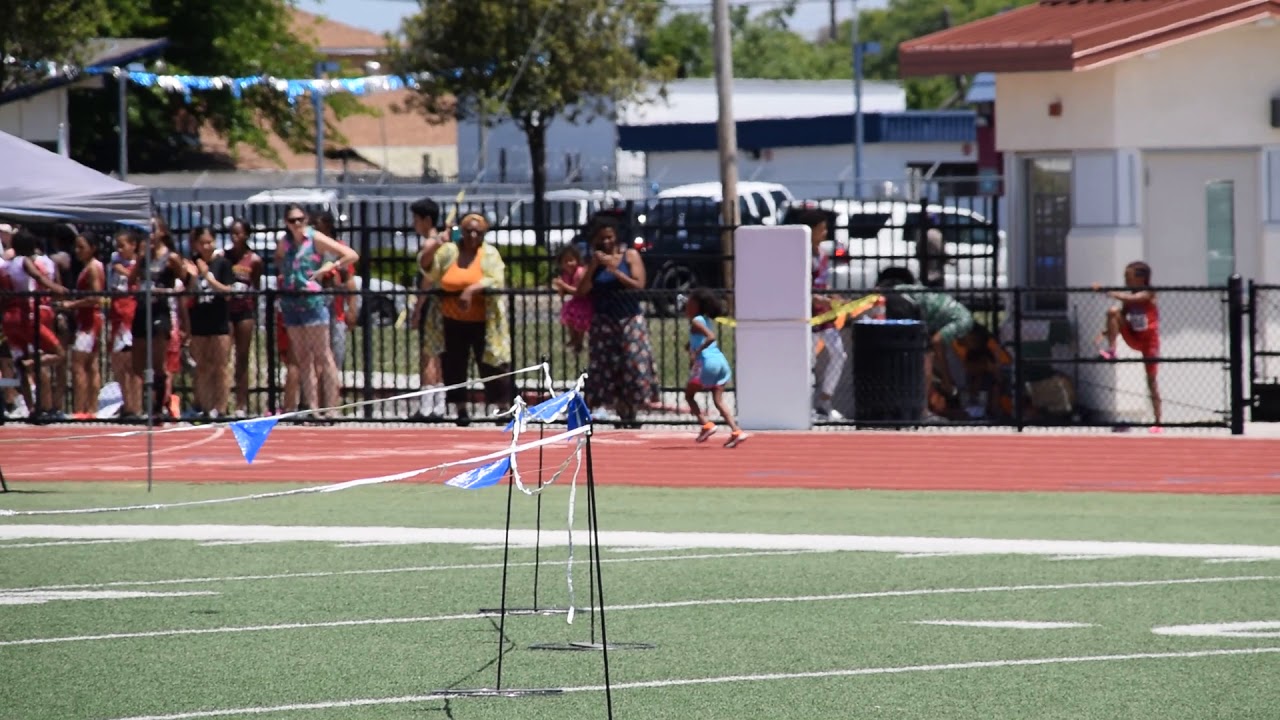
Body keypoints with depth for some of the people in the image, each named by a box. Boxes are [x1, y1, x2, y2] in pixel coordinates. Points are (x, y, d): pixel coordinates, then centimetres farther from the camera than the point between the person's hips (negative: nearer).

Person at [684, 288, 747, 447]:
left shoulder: (696, 322, -7)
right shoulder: (707, 320, 18)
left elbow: (711, 336, -22)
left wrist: (697, 352, -22)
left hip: (707, 362, -8)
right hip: (720, 361, 8)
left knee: (689, 394, 8)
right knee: (718, 400, 4)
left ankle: (706, 425, -5)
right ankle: (736, 431, -9)